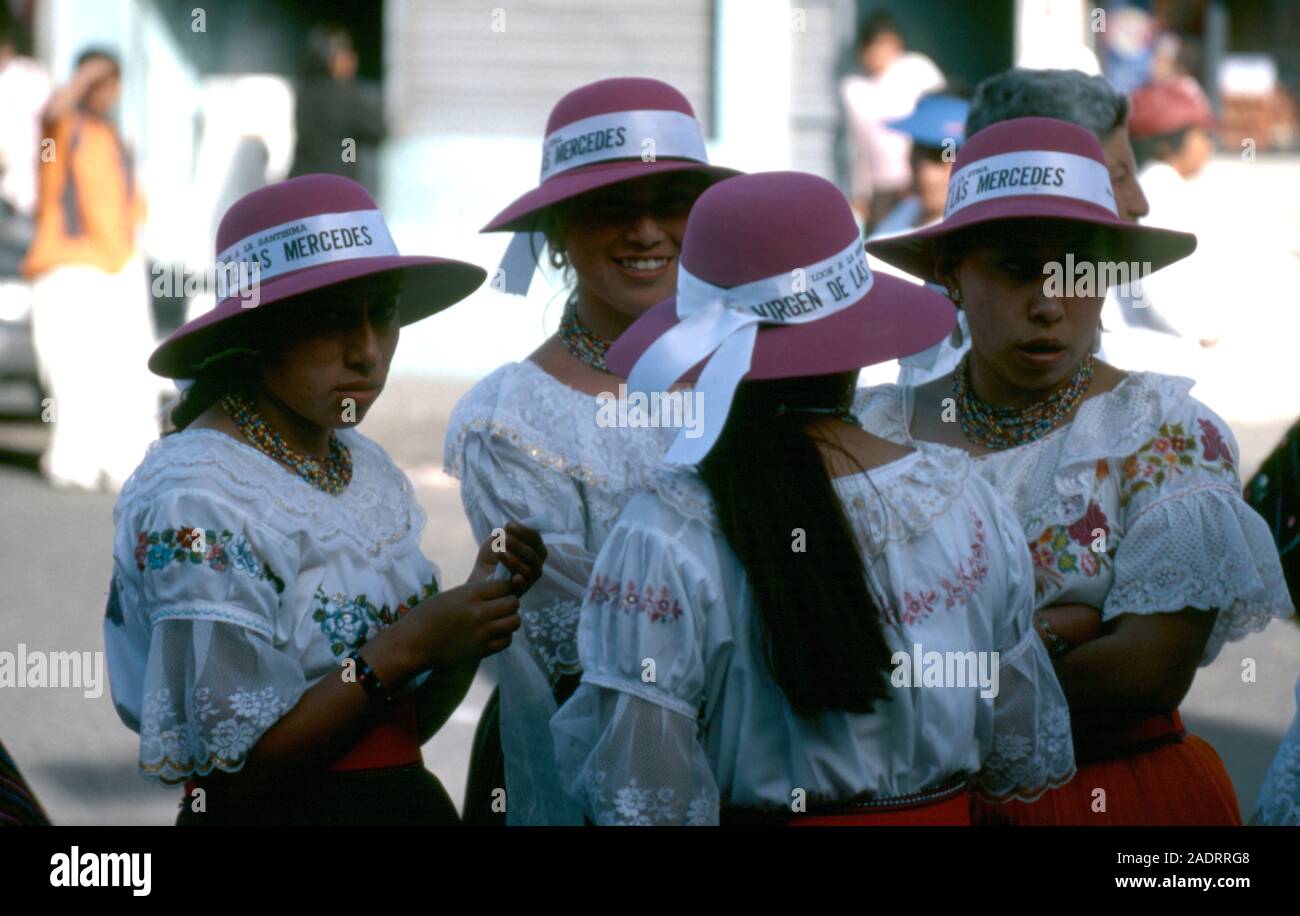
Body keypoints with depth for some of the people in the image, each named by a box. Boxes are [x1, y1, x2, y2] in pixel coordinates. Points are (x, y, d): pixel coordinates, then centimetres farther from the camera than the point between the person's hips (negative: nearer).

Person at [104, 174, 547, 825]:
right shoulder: (194, 497, -17)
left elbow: (409, 724, 7)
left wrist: (482, 601, -8)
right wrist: (405, 646, -23)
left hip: (412, 803, 7)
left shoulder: (370, 469, 5)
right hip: (272, 814, -7)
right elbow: (230, 759, -20)